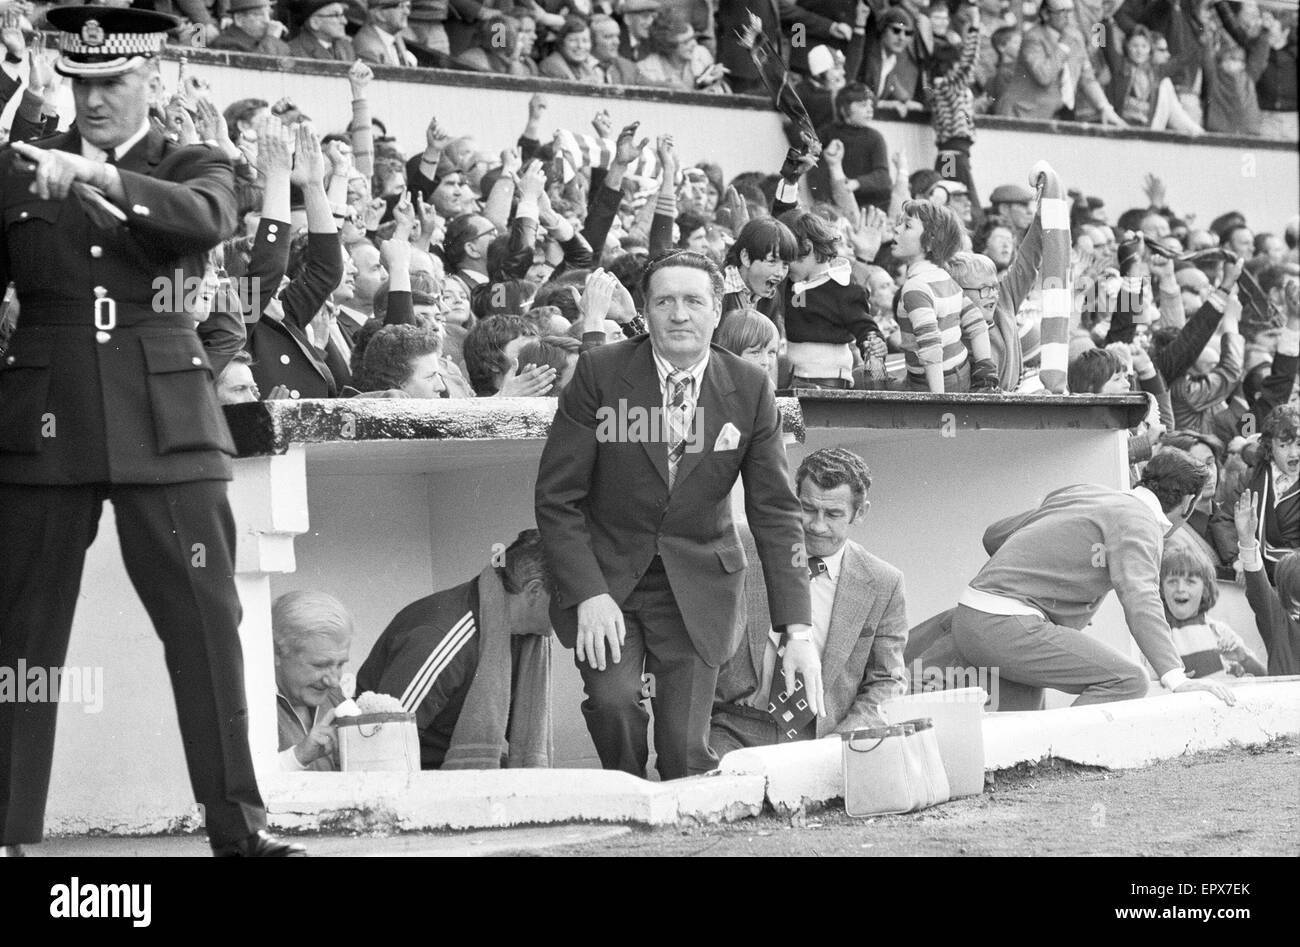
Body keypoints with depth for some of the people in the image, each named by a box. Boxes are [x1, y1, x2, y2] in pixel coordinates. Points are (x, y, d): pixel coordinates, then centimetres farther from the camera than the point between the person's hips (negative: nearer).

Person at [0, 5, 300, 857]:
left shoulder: (193, 168, 7)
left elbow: (210, 219, -17)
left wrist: (97, 180, -29)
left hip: (163, 425, -1)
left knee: (207, 623, -2)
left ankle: (237, 822, 3)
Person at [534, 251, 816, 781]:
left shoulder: (749, 390, -3)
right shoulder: (600, 374, -9)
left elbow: (774, 512, -2)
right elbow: (556, 497, -6)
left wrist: (798, 631, -10)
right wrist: (589, 593, -18)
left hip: (698, 588, 1)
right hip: (605, 575, -1)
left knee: (686, 749, -9)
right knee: (613, 698, -23)